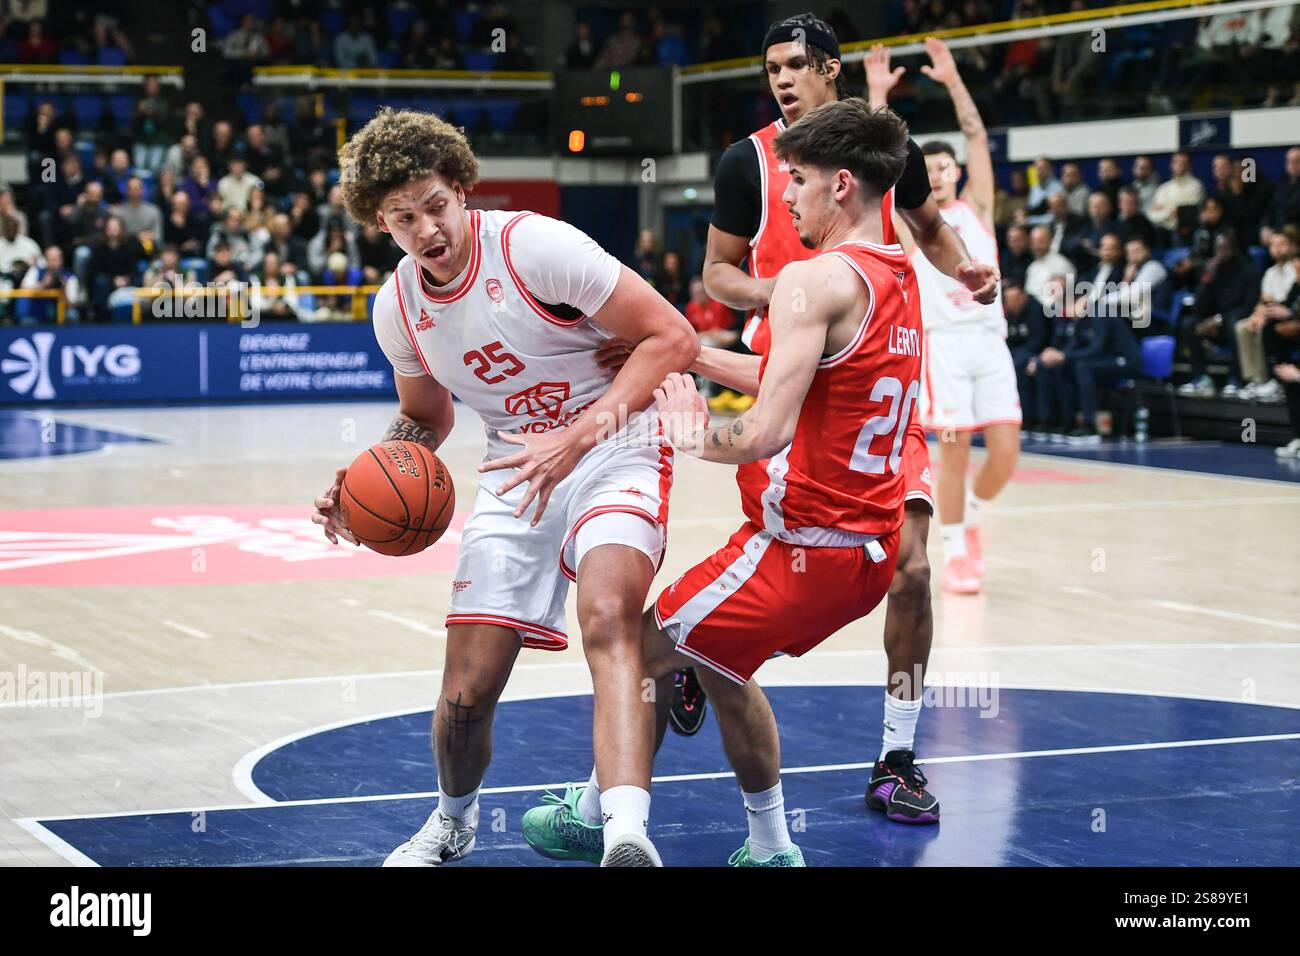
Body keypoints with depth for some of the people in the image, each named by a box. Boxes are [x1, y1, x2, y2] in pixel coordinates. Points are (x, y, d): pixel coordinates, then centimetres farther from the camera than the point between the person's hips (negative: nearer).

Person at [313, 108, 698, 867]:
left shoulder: (536, 246, -19)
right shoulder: (397, 308, 1)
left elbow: (673, 338, -19)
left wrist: (579, 436, -27)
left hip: (615, 455, -5)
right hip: (517, 477, 5)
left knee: (608, 616, -35)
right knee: (467, 692, -1)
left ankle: (628, 833, -48)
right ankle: (454, 819, 33)